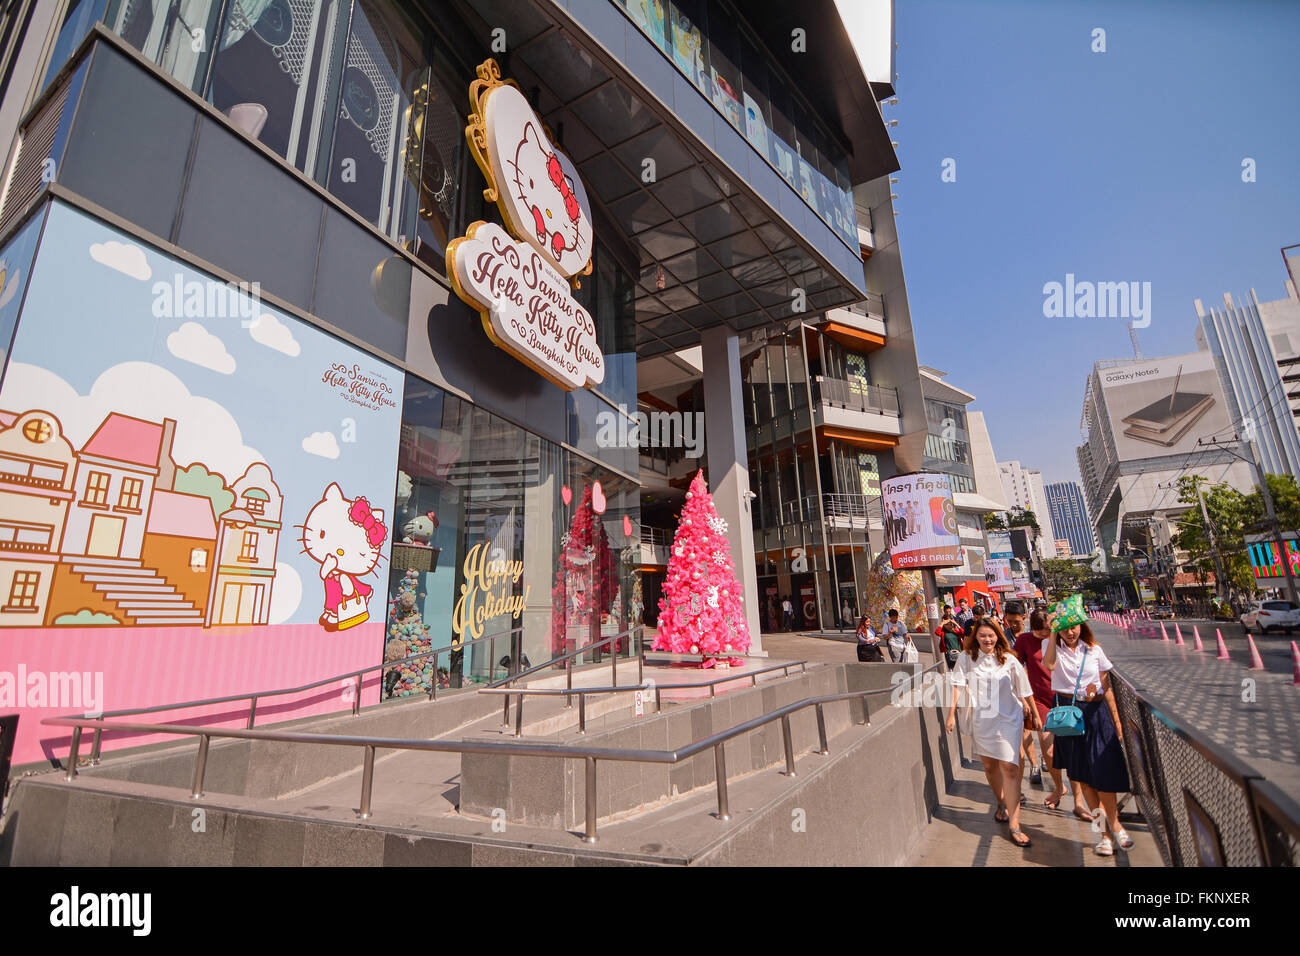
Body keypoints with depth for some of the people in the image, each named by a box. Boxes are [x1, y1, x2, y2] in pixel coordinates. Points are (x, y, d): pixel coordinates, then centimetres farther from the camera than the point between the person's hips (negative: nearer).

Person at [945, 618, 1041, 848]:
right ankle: (1002, 805, 39)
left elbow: (1024, 689, 7)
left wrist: (1035, 715, 12)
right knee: (989, 766, 14)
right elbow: (957, 685, -5)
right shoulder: (966, 658, -2)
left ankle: (1014, 824, -3)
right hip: (981, 719, 2)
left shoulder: (1009, 660, -3)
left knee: (1009, 767, -9)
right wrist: (951, 714, -9)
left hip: (1008, 718, -2)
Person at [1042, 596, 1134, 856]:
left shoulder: (1094, 650, 3)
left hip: (1096, 712, 1)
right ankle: (1106, 831, 16)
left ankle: (1114, 825, 19)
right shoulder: (1053, 646, -2)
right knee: (1081, 774, 5)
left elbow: (1107, 687, 7)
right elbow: (1049, 664, -26)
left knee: (1103, 769, -2)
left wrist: (1116, 720, 4)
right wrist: (1053, 633, -23)